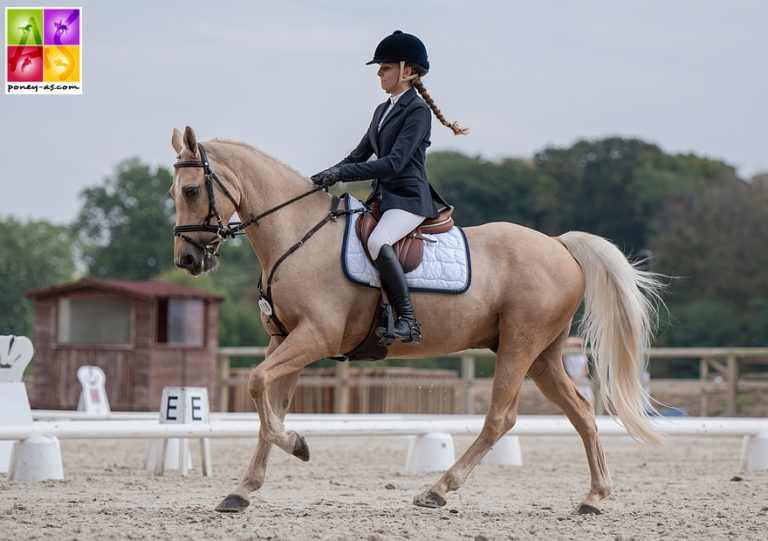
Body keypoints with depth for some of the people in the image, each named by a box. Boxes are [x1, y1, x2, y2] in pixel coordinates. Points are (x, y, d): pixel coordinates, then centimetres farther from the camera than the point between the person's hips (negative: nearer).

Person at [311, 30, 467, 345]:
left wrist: (341, 174, -24)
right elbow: (360, 155, 22)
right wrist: (326, 177, 5)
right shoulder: (382, 111, 18)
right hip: (381, 198, 10)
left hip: (408, 199, -10)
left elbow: (394, 162, -20)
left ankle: (408, 320, -31)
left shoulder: (418, 110, -10)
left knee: (377, 242, -36)